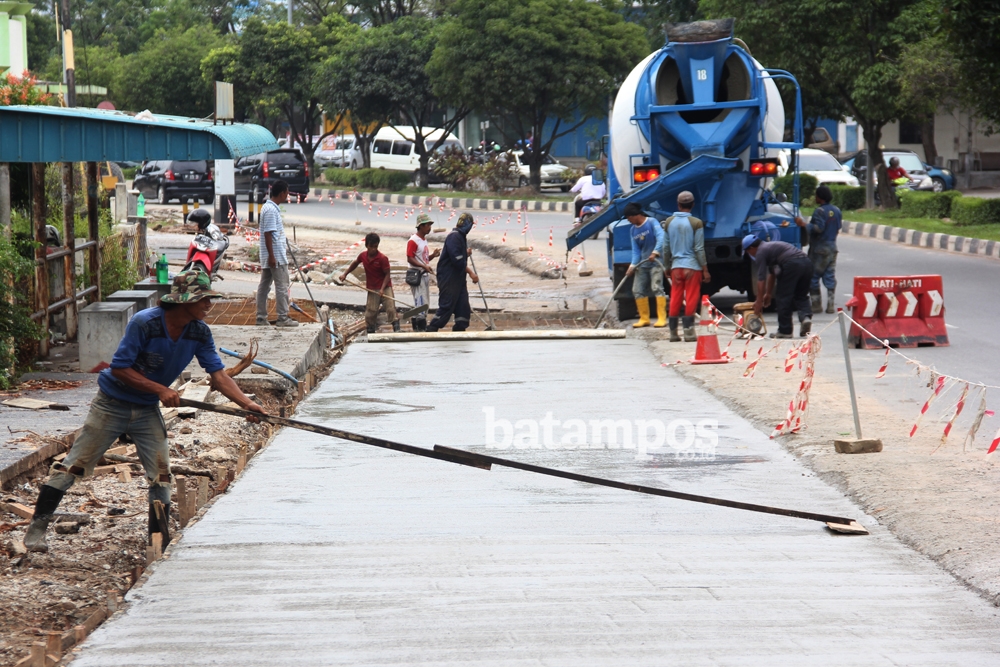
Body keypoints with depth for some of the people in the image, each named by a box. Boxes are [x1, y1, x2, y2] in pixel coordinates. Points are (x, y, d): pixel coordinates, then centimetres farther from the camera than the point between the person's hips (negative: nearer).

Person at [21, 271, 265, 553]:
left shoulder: (200, 332, -9)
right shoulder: (145, 323, -26)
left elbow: (218, 374, -11)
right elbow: (119, 368, -23)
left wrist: (247, 404, -25)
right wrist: (160, 389, -27)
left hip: (147, 411, 5)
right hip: (112, 404, -5)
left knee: (161, 475, -1)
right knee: (73, 466, -2)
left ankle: (159, 539, 10)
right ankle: (36, 528, 5)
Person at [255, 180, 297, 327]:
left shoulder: (268, 207, 14)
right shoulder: (271, 210, -18)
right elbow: (268, 234, -21)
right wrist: (272, 256, -22)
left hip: (270, 256, 10)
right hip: (276, 256, -10)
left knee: (264, 286, 10)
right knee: (282, 287, -4)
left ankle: (261, 318, 13)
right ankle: (283, 318, -1)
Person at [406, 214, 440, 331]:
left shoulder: (424, 240, 15)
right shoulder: (413, 241, -14)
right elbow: (410, 259, -19)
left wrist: (433, 255, 3)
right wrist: (424, 266, -27)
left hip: (425, 275, 10)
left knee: (425, 304, 12)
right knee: (421, 303, -10)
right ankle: (421, 328, -8)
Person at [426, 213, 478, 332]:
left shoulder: (462, 237, 15)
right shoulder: (454, 237, -16)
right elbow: (456, 260, -23)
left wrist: (466, 254, 2)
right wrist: (470, 272, -16)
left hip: (459, 279, 10)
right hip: (448, 279, -10)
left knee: (463, 308, 6)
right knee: (446, 308, -8)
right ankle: (431, 331, -2)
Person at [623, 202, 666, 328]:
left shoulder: (652, 222, -9)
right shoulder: (633, 230, 10)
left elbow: (660, 237, -22)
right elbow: (635, 250, 7)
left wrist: (655, 252, -34)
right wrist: (632, 265, -7)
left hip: (655, 261, -7)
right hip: (642, 264, 7)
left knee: (656, 287, -16)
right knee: (637, 290, 4)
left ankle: (662, 318, -16)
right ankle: (644, 318, 13)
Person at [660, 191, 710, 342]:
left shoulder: (669, 222, 5)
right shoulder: (696, 223, -9)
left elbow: (666, 248, 10)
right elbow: (699, 249, -9)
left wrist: (667, 267, 21)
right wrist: (705, 270, -3)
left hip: (676, 267, 4)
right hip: (692, 267, -4)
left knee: (675, 299, 8)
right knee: (691, 299, -1)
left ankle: (673, 332, 9)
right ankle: (688, 332, -4)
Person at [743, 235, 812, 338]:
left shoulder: (761, 252, 6)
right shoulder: (769, 246, 34)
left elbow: (761, 278, 2)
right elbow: (772, 273, 43)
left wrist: (759, 301, 7)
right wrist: (768, 294, 51)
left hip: (792, 265, -8)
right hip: (807, 263, 8)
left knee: (783, 298, 5)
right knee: (801, 297, 20)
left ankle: (785, 331, 9)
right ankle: (805, 316, -5)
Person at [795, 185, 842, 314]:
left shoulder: (819, 211, -16)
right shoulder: (836, 211, 9)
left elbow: (818, 228, -24)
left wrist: (803, 224, -17)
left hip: (819, 249, -7)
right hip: (832, 247, 7)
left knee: (813, 277, 1)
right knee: (830, 277, 8)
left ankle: (816, 304, 0)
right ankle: (830, 305, 4)